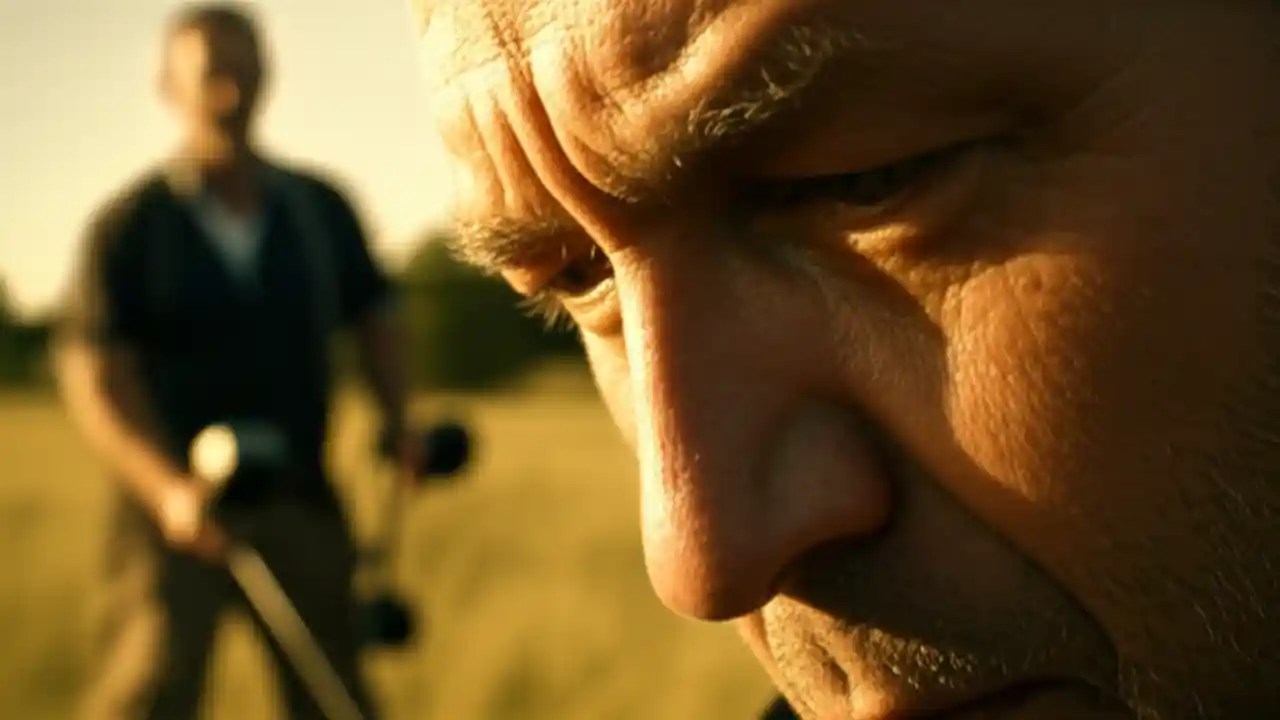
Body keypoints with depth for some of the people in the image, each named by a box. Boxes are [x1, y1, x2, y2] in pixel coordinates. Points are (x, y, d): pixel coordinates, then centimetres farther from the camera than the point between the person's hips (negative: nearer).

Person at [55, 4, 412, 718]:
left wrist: (398, 422, 1)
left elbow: (374, 317, 17)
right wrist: (167, 488, -26)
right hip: (178, 509, -4)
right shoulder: (132, 225, -7)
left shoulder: (322, 209, 7)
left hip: (303, 504, 4)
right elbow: (92, 371, -12)